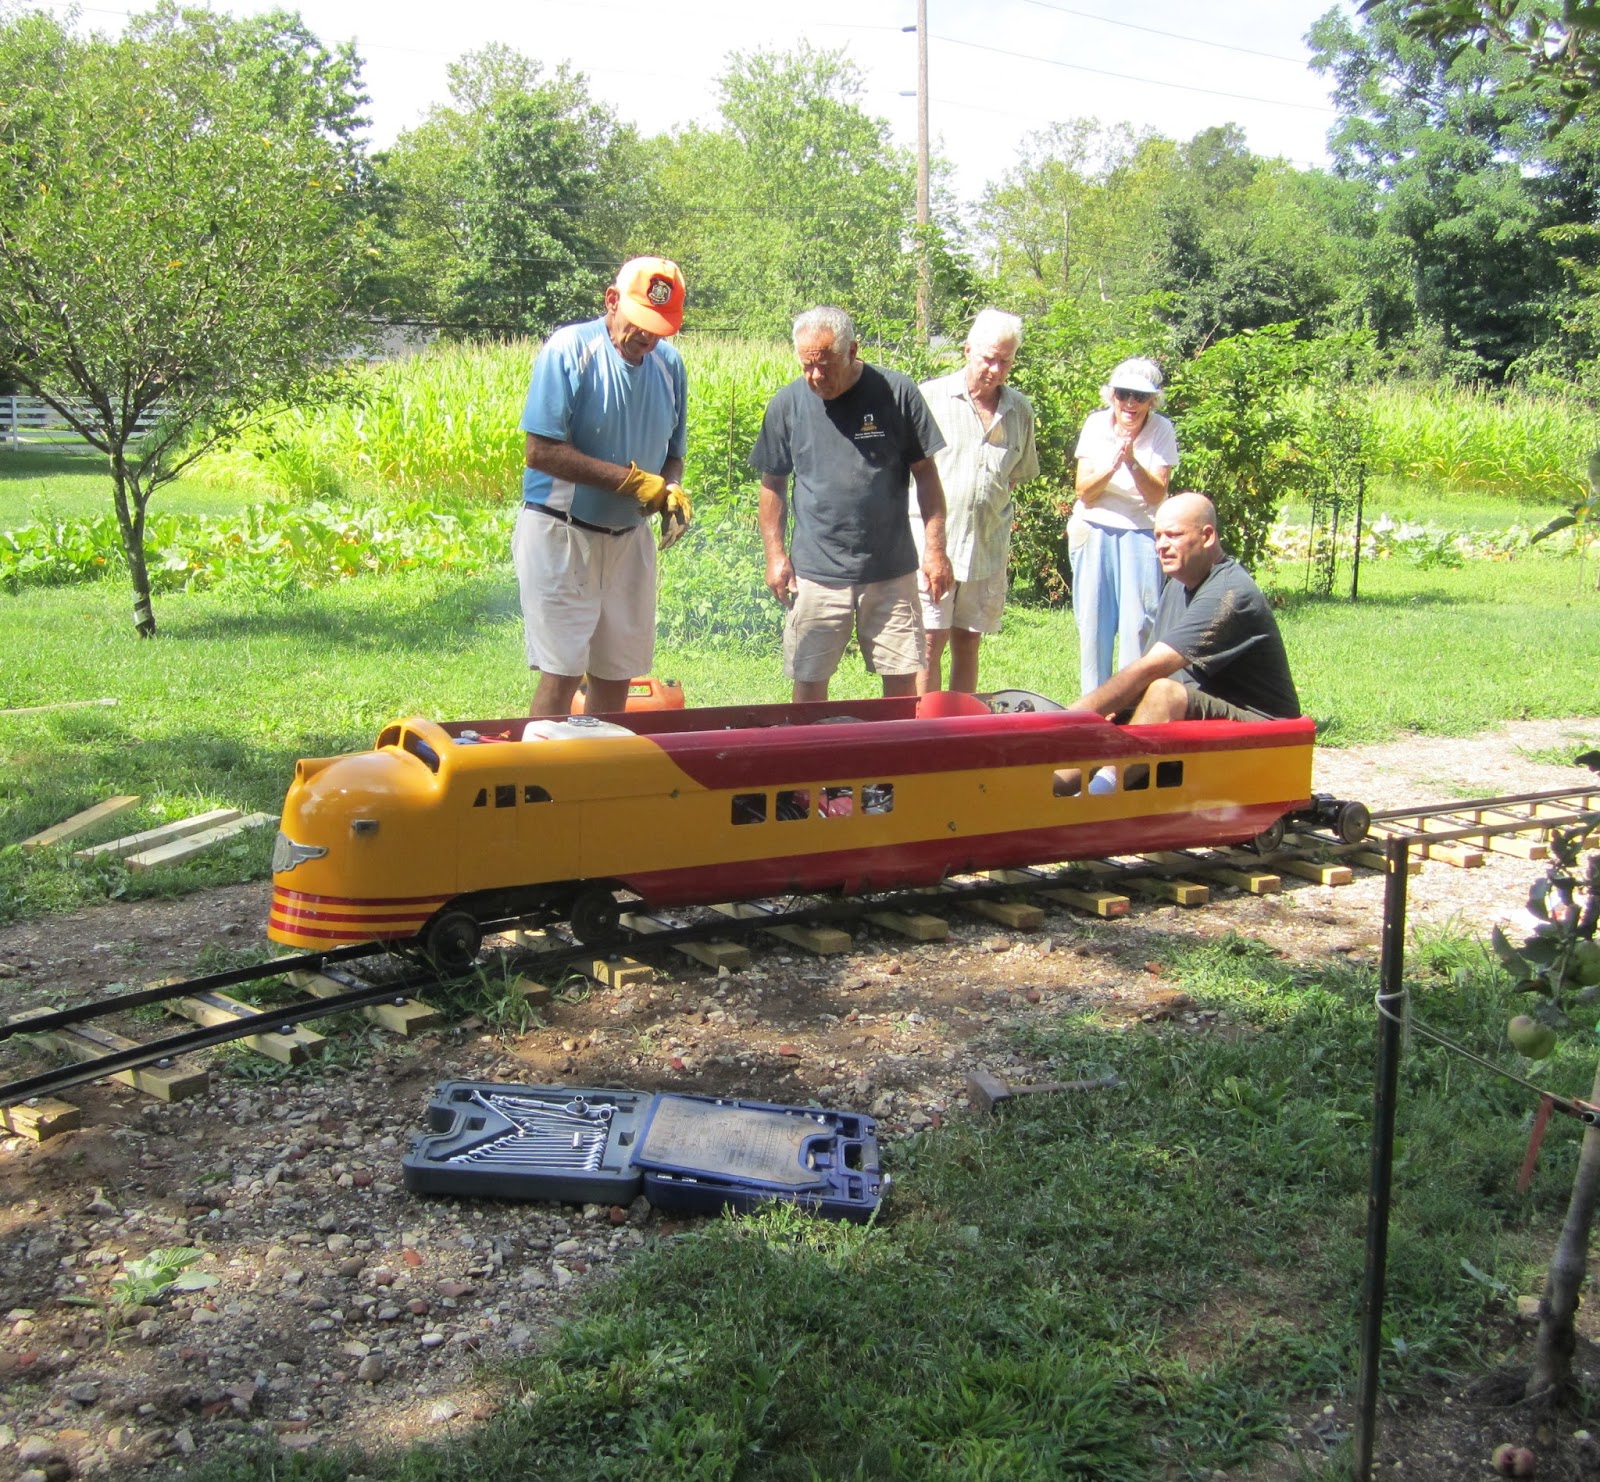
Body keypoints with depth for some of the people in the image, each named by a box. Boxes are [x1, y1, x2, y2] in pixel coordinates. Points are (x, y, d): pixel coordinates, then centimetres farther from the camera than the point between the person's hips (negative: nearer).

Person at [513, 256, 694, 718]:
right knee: (561, 674, -8)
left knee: (617, 675, 9)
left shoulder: (669, 364, 7)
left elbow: (672, 452, 18)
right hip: (561, 534, -6)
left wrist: (671, 490, -6)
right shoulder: (569, 350, -11)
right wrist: (631, 480, -18)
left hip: (630, 537, 6)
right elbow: (541, 452, -17)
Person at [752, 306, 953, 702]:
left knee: (902, 678, 5)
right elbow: (772, 484, 9)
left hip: (892, 570, 0)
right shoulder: (787, 404, 1)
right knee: (809, 683, 5)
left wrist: (935, 548, -2)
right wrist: (775, 554, 2)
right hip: (815, 572, 1)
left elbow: (925, 475, 2)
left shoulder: (897, 393, -3)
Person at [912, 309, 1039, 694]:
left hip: (989, 548, 4)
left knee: (968, 644, 10)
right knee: (929, 642, -6)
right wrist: (929, 540, -5)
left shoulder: (1020, 410, 8)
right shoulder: (932, 397, -4)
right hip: (934, 543, -4)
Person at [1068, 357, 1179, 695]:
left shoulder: (1161, 431, -7)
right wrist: (1111, 466, -23)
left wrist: (1132, 462, -27)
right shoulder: (1096, 425, -3)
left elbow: (1157, 494, -12)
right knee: (1093, 619, 1)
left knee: (1138, 621, -8)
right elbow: (1084, 490, -5)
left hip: (1141, 531, -1)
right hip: (1095, 528, 1)